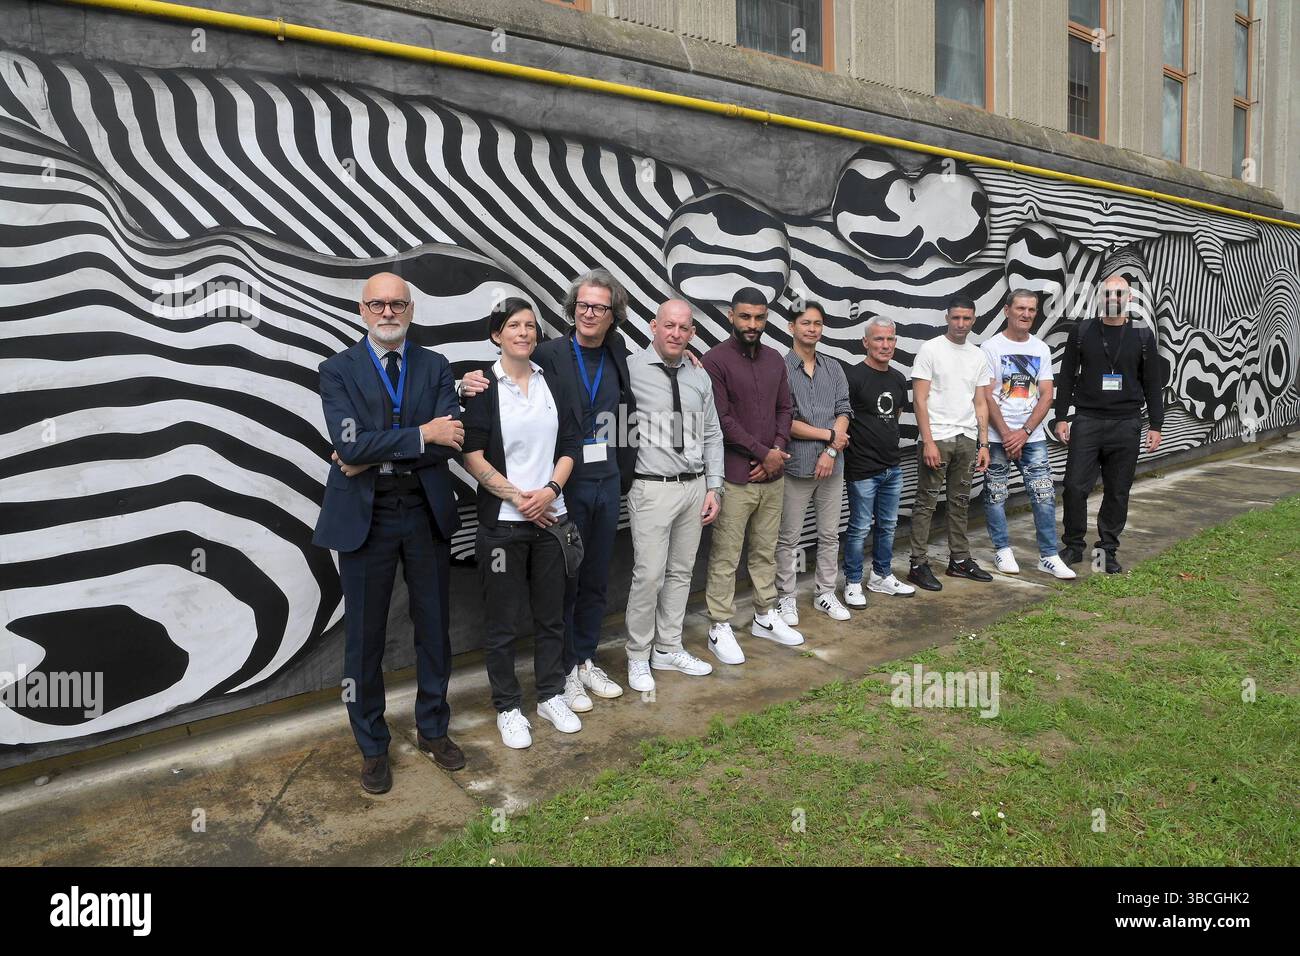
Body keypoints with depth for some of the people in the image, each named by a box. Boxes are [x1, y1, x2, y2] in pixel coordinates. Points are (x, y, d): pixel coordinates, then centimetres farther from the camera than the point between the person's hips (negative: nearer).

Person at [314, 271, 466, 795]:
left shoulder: (435, 367, 4)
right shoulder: (338, 369, -2)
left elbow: (448, 442, -10)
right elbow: (350, 444, -17)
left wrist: (373, 454, -15)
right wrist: (420, 435, -16)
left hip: (427, 512, 2)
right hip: (364, 517, -2)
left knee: (433, 628, 13)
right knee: (364, 637, 8)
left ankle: (433, 728, 34)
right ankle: (372, 746, 26)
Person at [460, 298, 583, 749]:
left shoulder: (552, 384, 7)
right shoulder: (483, 388, -5)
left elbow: (569, 446, 6)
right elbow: (473, 457, -10)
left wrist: (550, 490, -10)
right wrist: (517, 496, -15)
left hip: (550, 518, 4)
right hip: (502, 522, -4)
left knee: (551, 614, 13)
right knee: (503, 622, 6)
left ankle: (551, 696, 30)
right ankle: (507, 708, 22)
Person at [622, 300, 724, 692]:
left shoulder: (700, 377, 10)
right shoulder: (629, 370, -8)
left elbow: (712, 437, 13)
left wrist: (714, 487, 8)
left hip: (695, 487, 6)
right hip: (652, 488, -6)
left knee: (681, 572, 14)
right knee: (649, 575, -4)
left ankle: (668, 649, 28)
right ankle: (638, 657, 14)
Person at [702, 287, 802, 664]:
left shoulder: (774, 359, 12)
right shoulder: (716, 359, -8)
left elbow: (785, 409, 14)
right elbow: (721, 419, -13)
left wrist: (778, 449, -4)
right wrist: (763, 452, -11)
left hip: (772, 475, 6)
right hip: (734, 477, -6)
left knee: (766, 551, 16)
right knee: (725, 556, 0)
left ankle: (765, 616, 29)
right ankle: (720, 628, 10)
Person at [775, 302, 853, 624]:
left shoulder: (834, 368, 10)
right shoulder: (780, 368, -6)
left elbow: (843, 412, 3)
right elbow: (784, 421, -12)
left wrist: (831, 452, -11)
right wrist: (830, 435, -8)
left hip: (831, 464, 5)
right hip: (795, 464, -5)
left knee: (830, 534, 13)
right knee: (788, 538, 4)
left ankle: (825, 593, 27)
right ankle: (786, 598, 17)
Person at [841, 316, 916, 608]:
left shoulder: (898, 379, 10)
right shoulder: (854, 377, -13)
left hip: (893, 466, 7)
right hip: (863, 469, -7)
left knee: (888, 525, 16)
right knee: (860, 528, 1)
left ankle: (882, 577, 30)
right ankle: (853, 583, 14)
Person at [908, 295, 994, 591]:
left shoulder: (978, 356, 12)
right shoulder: (930, 350, -5)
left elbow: (980, 404, 13)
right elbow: (920, 400, -10)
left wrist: (983, 444, 7)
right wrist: (928, 442, -17)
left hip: (967, 439, 6)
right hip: (937, 438, -6)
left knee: (960, 502, 13)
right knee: (927, 502, -2)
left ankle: (960, 560, 22)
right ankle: (919, 564, 3)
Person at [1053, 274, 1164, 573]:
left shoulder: (1142, 335, 6)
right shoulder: (1082, 332, 4)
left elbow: (1153, 383, 7)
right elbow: (1067, 377, 5)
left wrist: (1155, 425, 3)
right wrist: (1062, 418, -1)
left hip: (1126, 425, 1)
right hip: (1087, 422, -1)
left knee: (1117, 491, 6)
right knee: (1075, 486, -4)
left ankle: (1108, 549, 17)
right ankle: (1074, 546, 11)